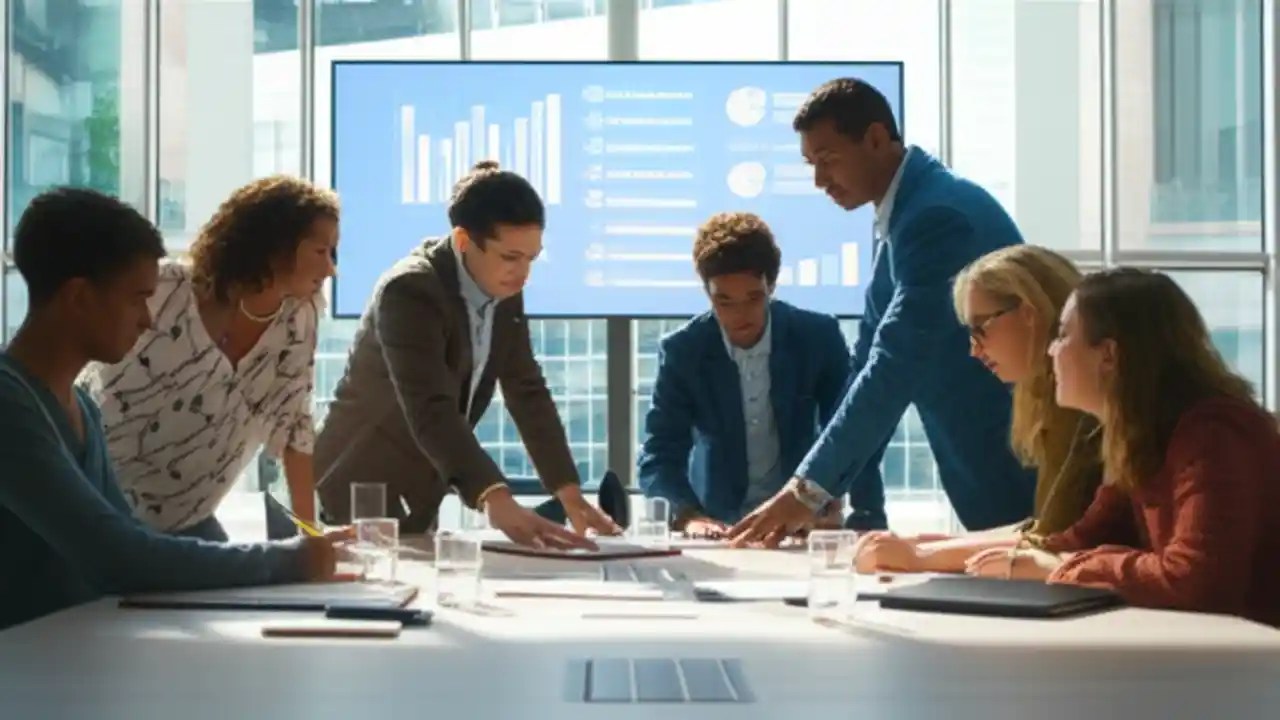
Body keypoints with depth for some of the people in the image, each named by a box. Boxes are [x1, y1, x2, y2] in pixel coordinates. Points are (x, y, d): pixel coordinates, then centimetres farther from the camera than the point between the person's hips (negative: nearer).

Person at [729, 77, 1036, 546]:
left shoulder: (937, 214, -21)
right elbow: (871, 359, 9)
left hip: (1023, 472, -9)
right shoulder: (901, 216, 9)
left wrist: (808, 490, -25)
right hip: (989, 471, 9)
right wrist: (861, 507, 3)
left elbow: (897, 364, -26)